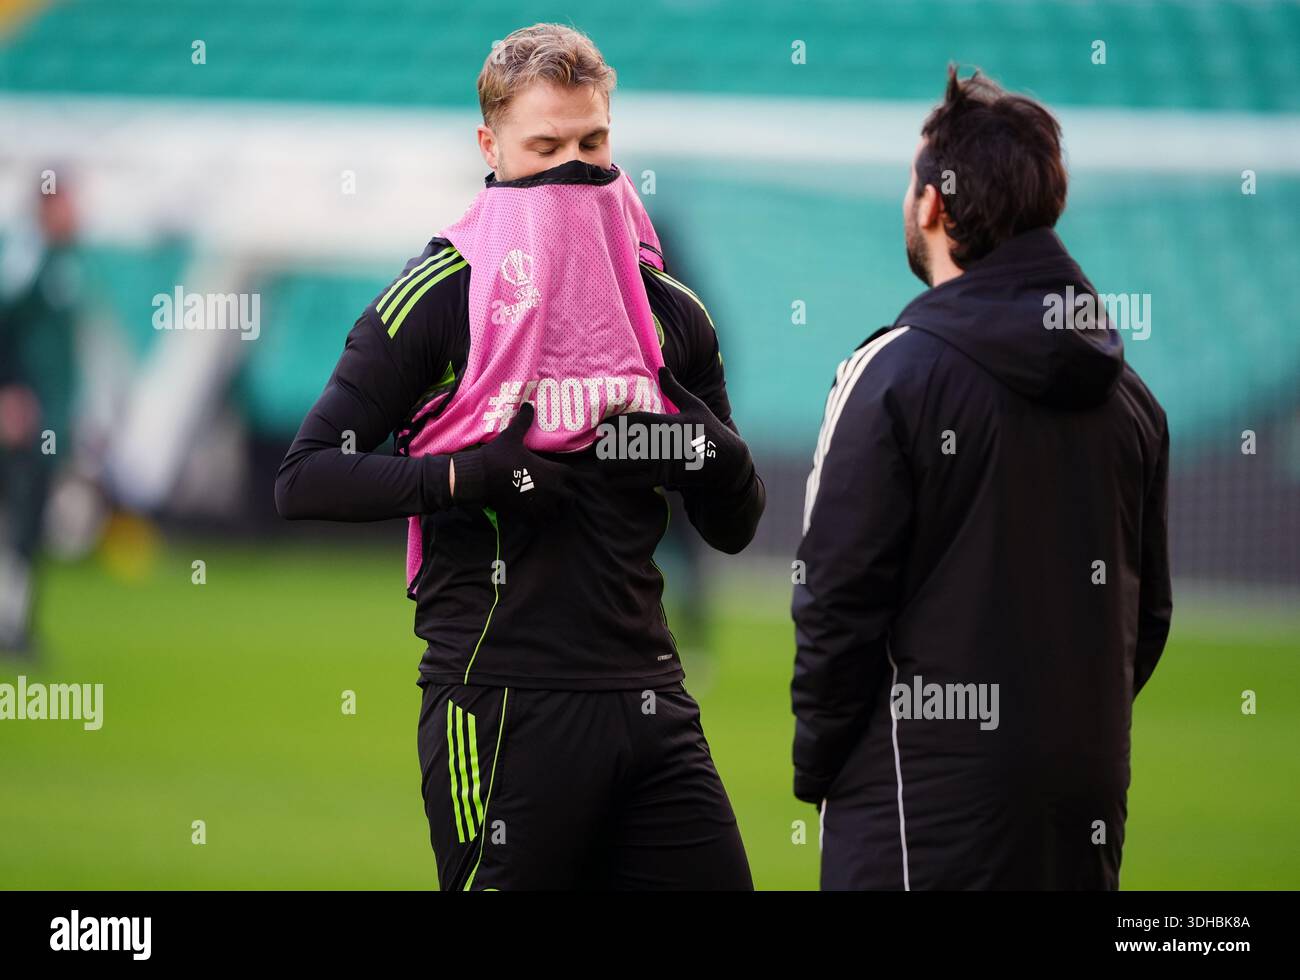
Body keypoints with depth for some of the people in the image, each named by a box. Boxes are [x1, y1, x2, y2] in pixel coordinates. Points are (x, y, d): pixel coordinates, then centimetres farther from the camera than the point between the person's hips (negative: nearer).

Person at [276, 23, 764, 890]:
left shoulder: (669, 312, 12)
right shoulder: (437, 300, -3)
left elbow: (734, 527, 17)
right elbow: (305, 479, -7)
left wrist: (708, 450, -4)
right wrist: (467, 475, -18)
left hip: (647, 696, 5)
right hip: (503, 711, -5)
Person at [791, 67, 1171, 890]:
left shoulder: (893, 374, -10)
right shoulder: (1125, 391, 11)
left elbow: (840, 601, -11)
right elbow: (1148, 613, 15)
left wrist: (817, 764, -1)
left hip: (926, 795, -6)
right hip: (1086, 806, 6)